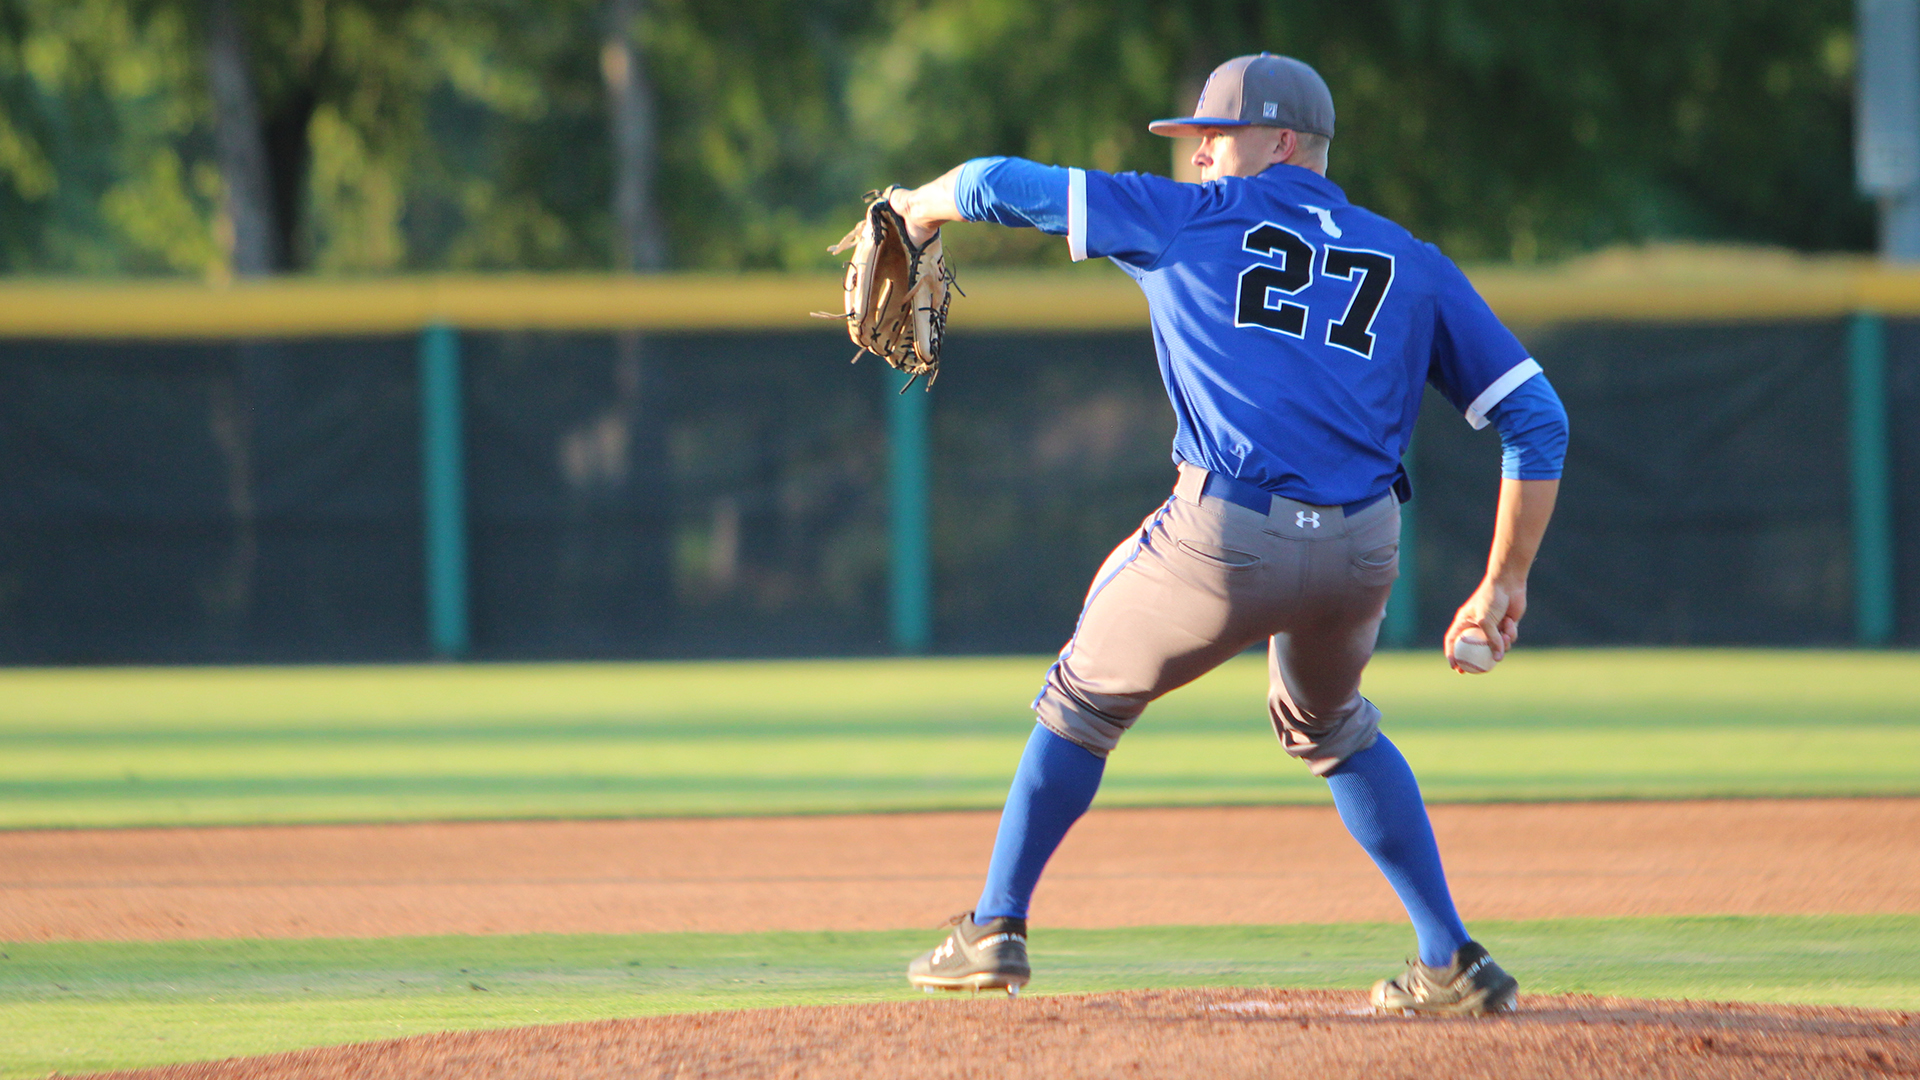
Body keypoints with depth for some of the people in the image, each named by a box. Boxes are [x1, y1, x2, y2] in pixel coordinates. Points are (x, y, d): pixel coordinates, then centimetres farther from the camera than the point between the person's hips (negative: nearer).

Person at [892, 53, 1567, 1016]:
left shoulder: (1190, 219, 11)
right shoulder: (1412, 264, 18)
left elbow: (1003, 185, 15)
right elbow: (1535, 417, 11)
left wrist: (923, 207, 36)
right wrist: (1504, 583, 13)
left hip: (1224, 537, -3)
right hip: (1364, 555, 3)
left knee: (1088, 695, 22)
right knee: (1328, 726, 31)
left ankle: (997, 930, 19)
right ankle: (1451, 963, 23)